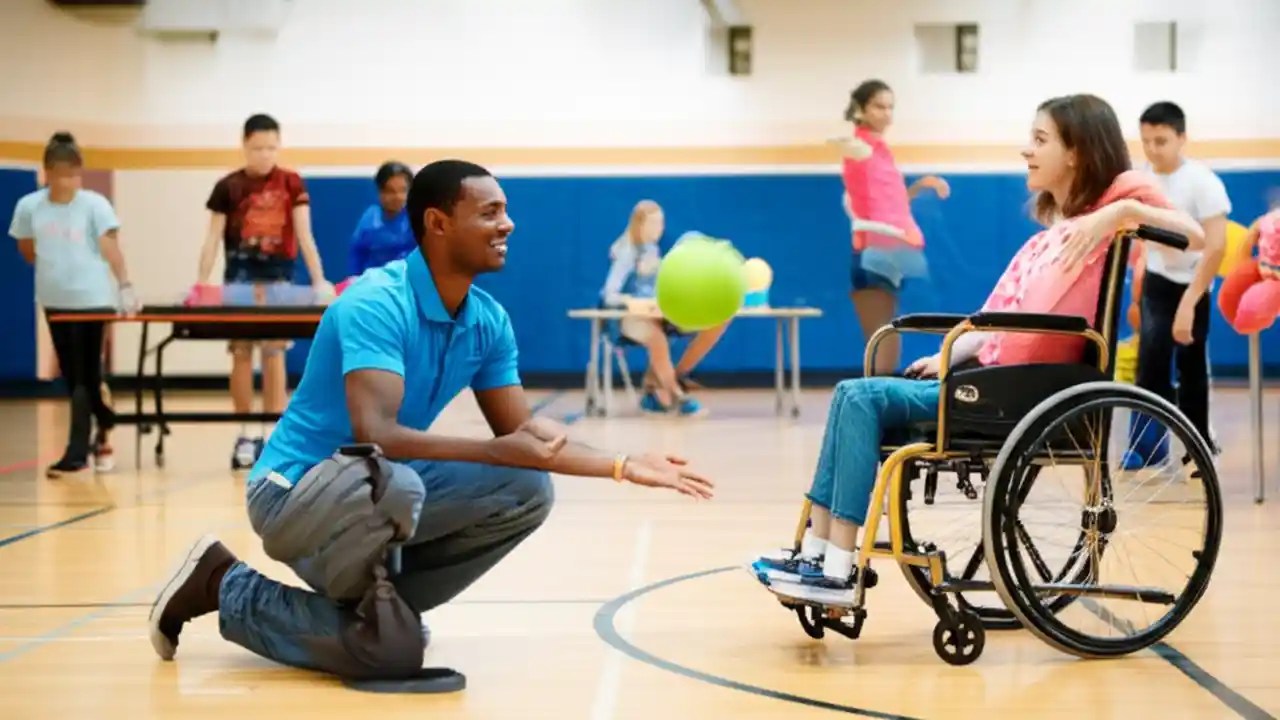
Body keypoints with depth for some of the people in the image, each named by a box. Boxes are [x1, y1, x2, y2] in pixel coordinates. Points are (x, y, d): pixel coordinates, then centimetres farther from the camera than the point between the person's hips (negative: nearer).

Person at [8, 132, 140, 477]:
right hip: (56, 301, 4)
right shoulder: (29, 206, -2)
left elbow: (111, 248, -15)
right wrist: (54, 269, 7)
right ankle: (103, 430, 26)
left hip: (92, 299, -4)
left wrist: (125, 286, -26)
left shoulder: (95, 204, -10)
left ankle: (77, 452, -2)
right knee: (73, 376, 9)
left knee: (84, 375, -4)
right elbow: (27, 249, 12)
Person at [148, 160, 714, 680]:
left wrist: (622, 466, -7)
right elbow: (375, 433, -36)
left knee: (527, 492, -9)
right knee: (392, 483, -40)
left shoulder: (489, 321, -1)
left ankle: (379, 602, 3)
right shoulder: (376, 303, -24)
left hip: (383, 491, 8)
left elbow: (521, 439, 5)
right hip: (295, 490, -8)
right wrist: (500, 453, -39)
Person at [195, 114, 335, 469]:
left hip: (278, 278, 0)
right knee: (241, 353, 2)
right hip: (240, 278, 0)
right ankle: (245, 436, 8)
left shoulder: (292, 183, 2)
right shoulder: (228, 187, 2)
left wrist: (318, 280, -12)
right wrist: (201, 282, -9)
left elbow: (304, 234, -2)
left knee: (274, 354, -1)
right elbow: (213, 237, 2)